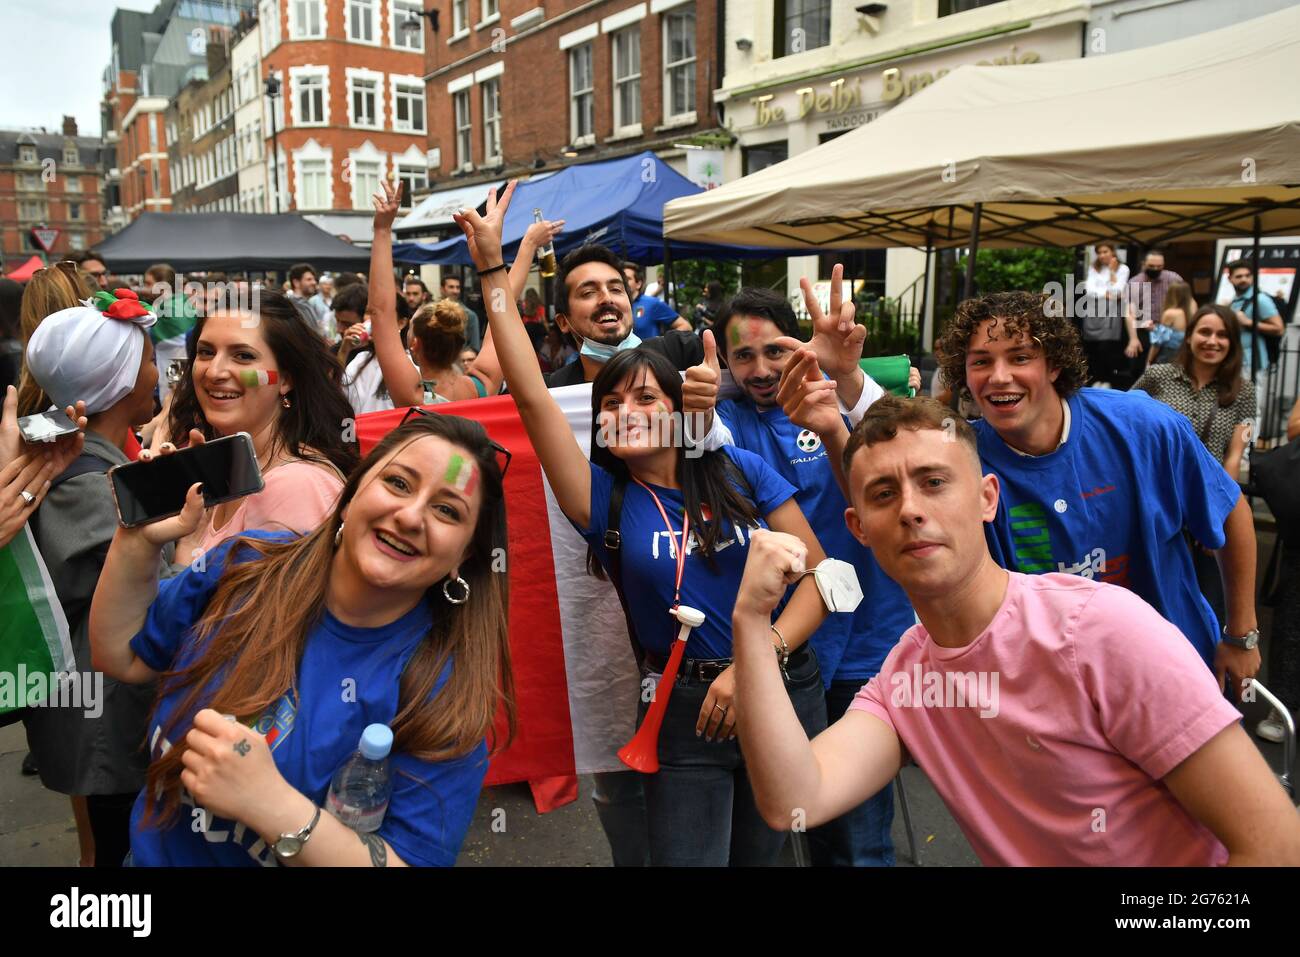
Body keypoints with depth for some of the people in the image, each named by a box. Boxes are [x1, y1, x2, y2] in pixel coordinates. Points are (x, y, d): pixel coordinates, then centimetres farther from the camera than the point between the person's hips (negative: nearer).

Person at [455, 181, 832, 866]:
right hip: (685, 713, -1)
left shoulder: (742, 473, -3)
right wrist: (492, 270, -14)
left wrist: (760, 657, -19)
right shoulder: (605, 501, -5)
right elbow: (530, 395, -13)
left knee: (760, 854, 18)